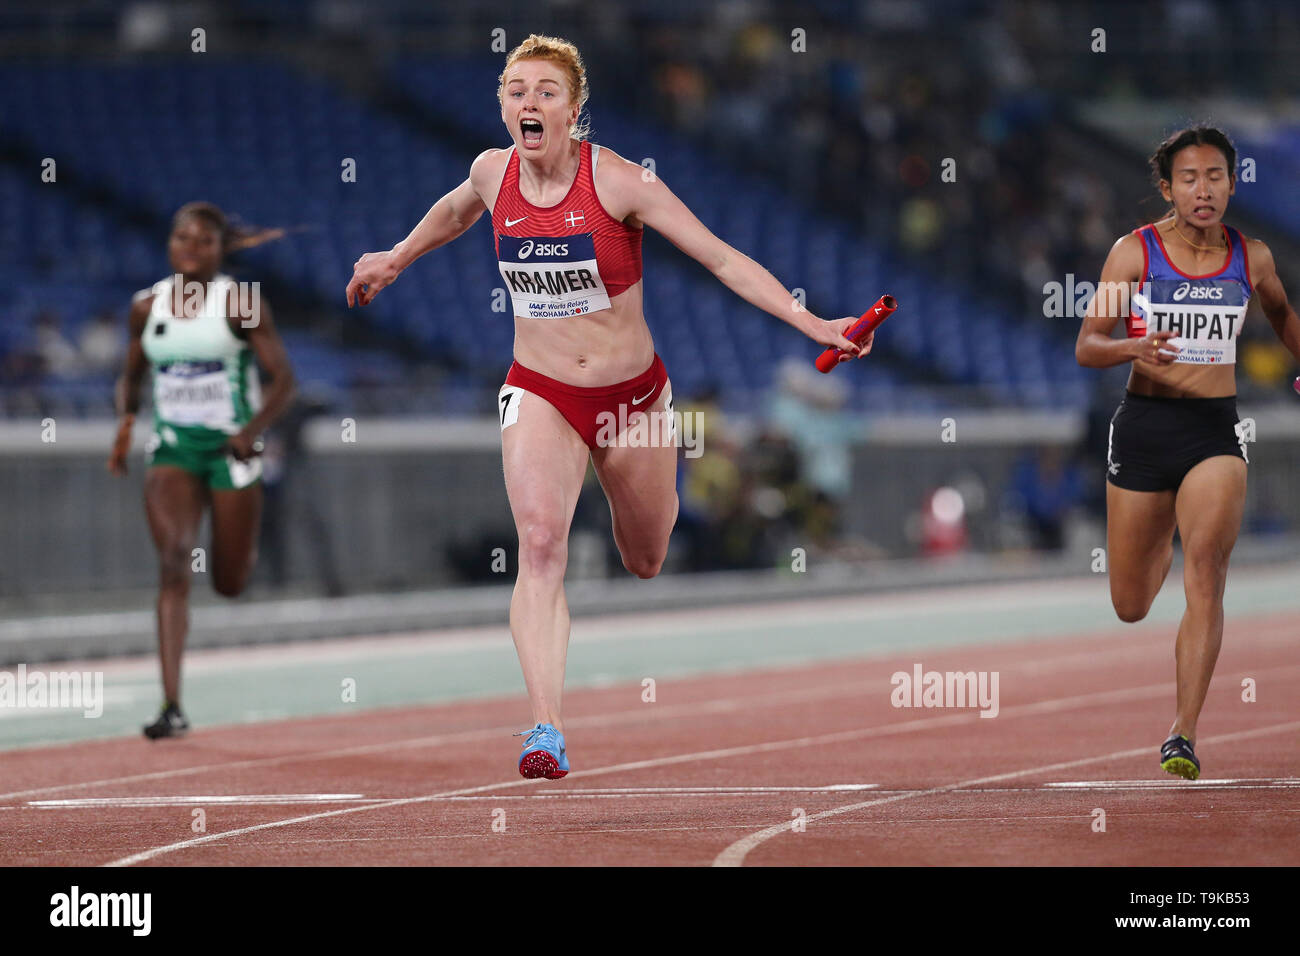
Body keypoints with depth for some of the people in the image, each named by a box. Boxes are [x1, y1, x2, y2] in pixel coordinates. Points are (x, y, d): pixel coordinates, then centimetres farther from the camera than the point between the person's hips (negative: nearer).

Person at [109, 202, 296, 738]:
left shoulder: (240, 303, -7)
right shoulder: (147, 306, 4)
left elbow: (282, 378, -8)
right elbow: (131, 377, 17)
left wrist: (253, 429, -24)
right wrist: (126, 419, -5)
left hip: (231, 447, -2)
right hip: (171, 447, 2)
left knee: (229, 584, 7)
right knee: (173, 563, -18)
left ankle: (246, 545, 49)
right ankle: (172, 708, -23)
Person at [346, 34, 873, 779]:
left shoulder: (616, 181, -17)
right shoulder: (494, 173, -5)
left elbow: (721, 257, -18)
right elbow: (454, 213, 22)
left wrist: (810, 323, -26)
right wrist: (395, 260, 36)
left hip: (633, 395, -1)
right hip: (539, 393, 1)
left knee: (647, 564, 16)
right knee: (541, 544, -23)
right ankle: (548, 731, -31)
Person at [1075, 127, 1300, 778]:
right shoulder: (1135, 252, -4)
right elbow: (1086, 347, -6)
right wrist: (1132, 348, -25)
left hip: (1216, 431, 0)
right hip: (1143, 425, 0)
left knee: (1205, 571, -22)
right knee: (1130, 608, 10)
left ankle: (1184, 734, -23)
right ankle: (1161, 550, 50)